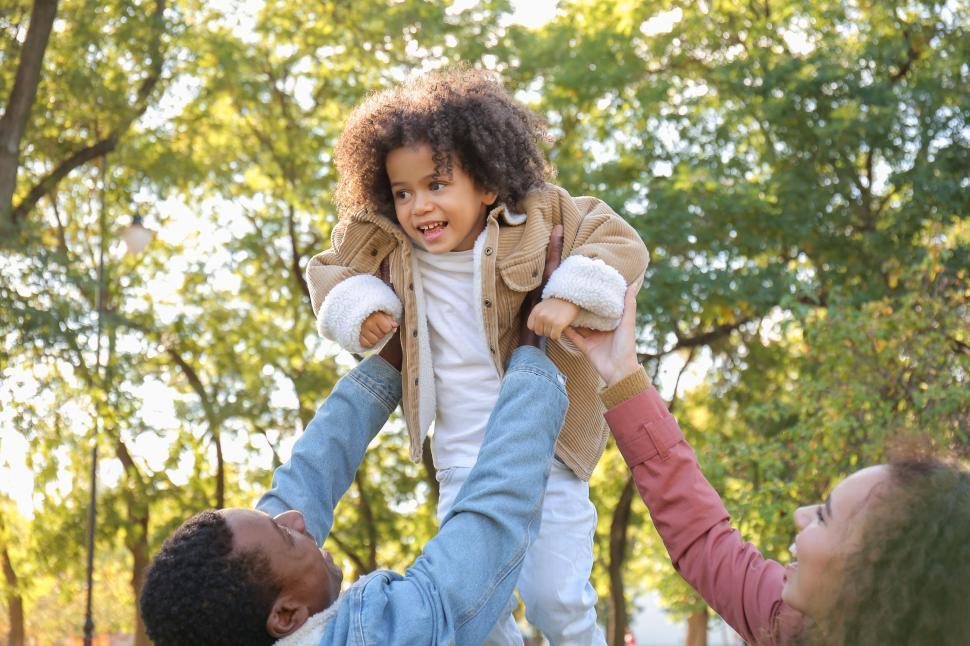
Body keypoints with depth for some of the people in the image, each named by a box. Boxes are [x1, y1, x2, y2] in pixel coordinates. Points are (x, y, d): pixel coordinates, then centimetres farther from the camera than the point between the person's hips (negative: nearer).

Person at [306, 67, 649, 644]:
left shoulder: (541, 219, -11)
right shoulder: (388, 248, 0)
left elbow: (623, 245, -10)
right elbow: (328, 270, 16)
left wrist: (569, 297, -26)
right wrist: (360, 311, -4)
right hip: (463, 463, 4)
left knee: (556, 599, -4)